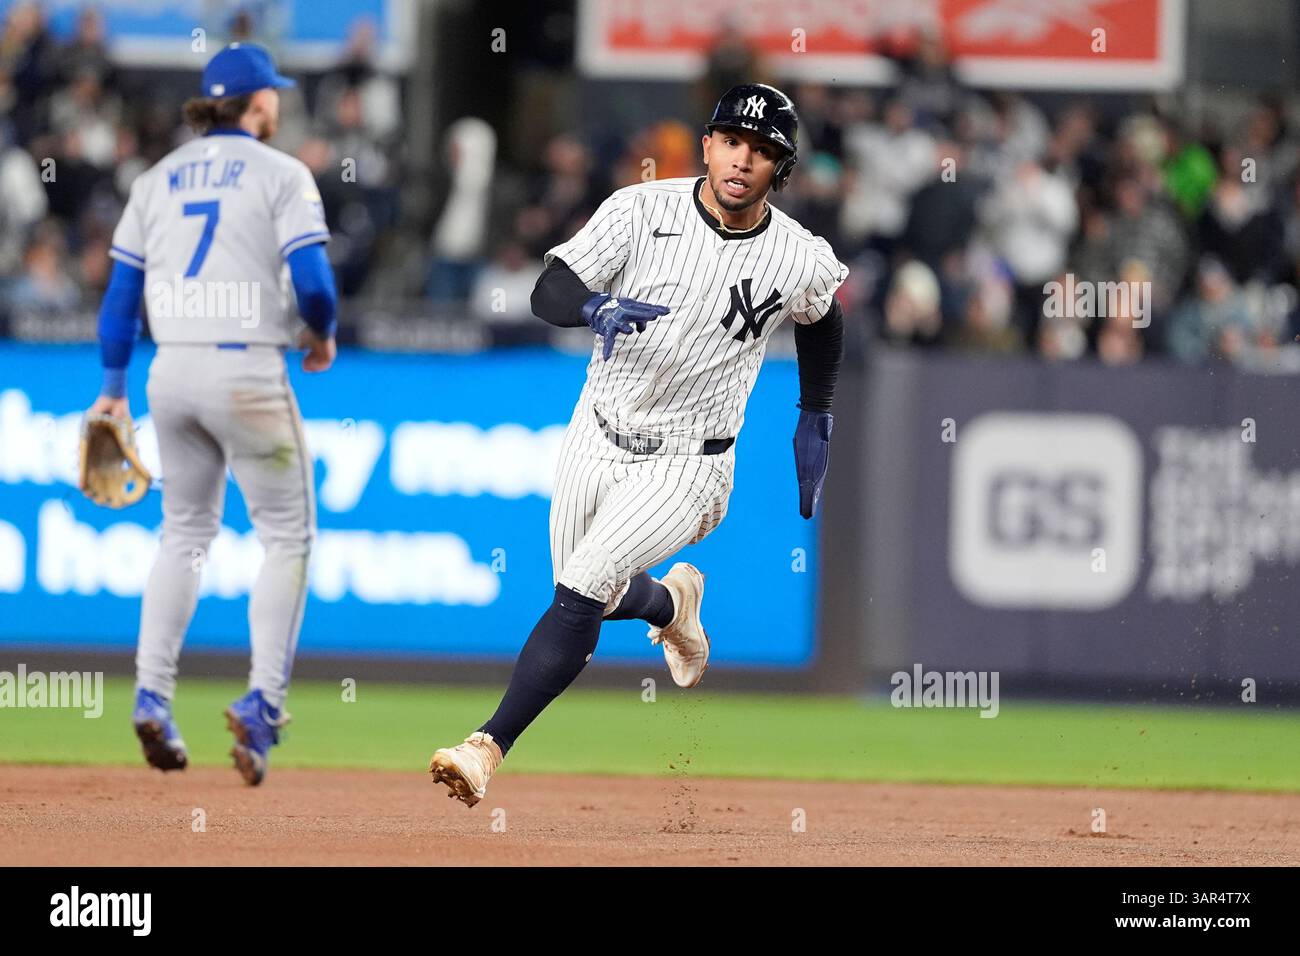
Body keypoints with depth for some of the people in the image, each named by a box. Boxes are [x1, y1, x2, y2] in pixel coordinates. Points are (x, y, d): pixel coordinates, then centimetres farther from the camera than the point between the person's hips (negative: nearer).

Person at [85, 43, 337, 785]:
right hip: (247, 374, -5)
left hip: (173, 374, 5)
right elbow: (312, 281, -14)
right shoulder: (280, 174, -4)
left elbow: (121, 291, 10)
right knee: (288, 535, 5)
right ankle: (263, 700, -8)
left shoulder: (158, 178, 12)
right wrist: (323, 337, 6)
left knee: (185, 533, 19)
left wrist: (113, 386, 15)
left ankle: (152, 696, 7)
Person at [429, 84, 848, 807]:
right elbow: (550, 291, -19)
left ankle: (490, 748, -17)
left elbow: (823, 320, 12)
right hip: (596, 440, 3)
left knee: (579, 596, -20)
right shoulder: (642, 210, -13)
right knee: (591, 602, 18)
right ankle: (672, 602, 53)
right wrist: (597, 308, -41)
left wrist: (816, 424, 15)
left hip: (685, 467, -3)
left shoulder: (803, 260, -11)